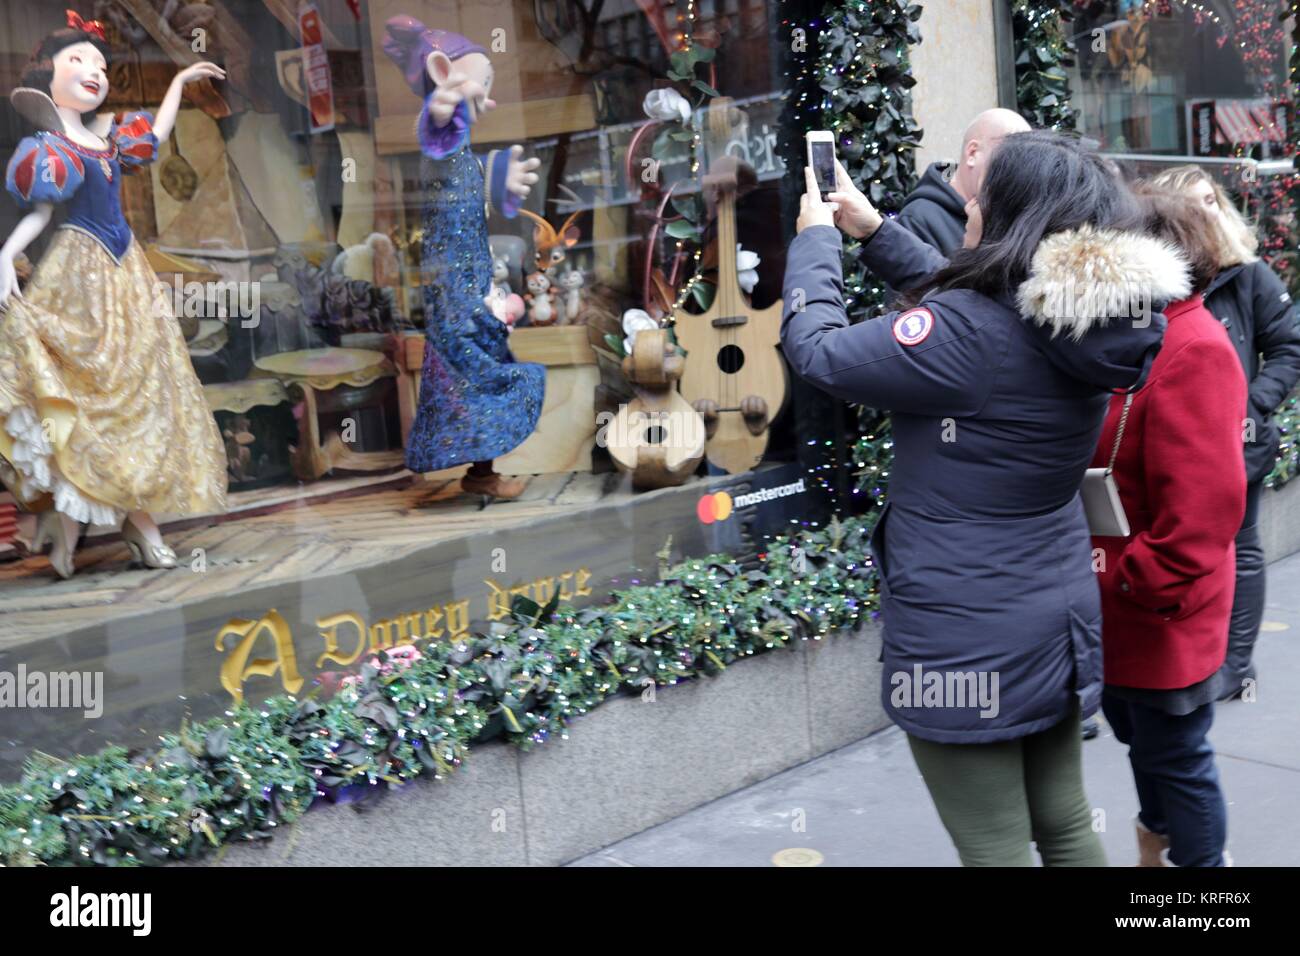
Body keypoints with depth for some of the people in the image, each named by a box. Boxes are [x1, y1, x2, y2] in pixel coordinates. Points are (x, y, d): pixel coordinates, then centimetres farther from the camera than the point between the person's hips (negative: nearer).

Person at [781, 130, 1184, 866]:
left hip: (966, 634, -7)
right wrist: (874, 231, 17)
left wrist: (816, 238, 2)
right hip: (1059, 617, 7)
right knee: (1067, 828, 21)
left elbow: (818, 351, -14)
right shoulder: (1085, 328, -1)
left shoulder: (968, 336, -24)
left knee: (997, 850, 7)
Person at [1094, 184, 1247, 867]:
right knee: (1141, 739, 25)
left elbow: (1204, 503, -28)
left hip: (1159, 622, -9)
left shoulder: (1193, 354, -22)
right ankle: (1158, 849, 45)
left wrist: (1138, 582, -21)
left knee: (1175, 759, 7)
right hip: (1116, 612, 9)